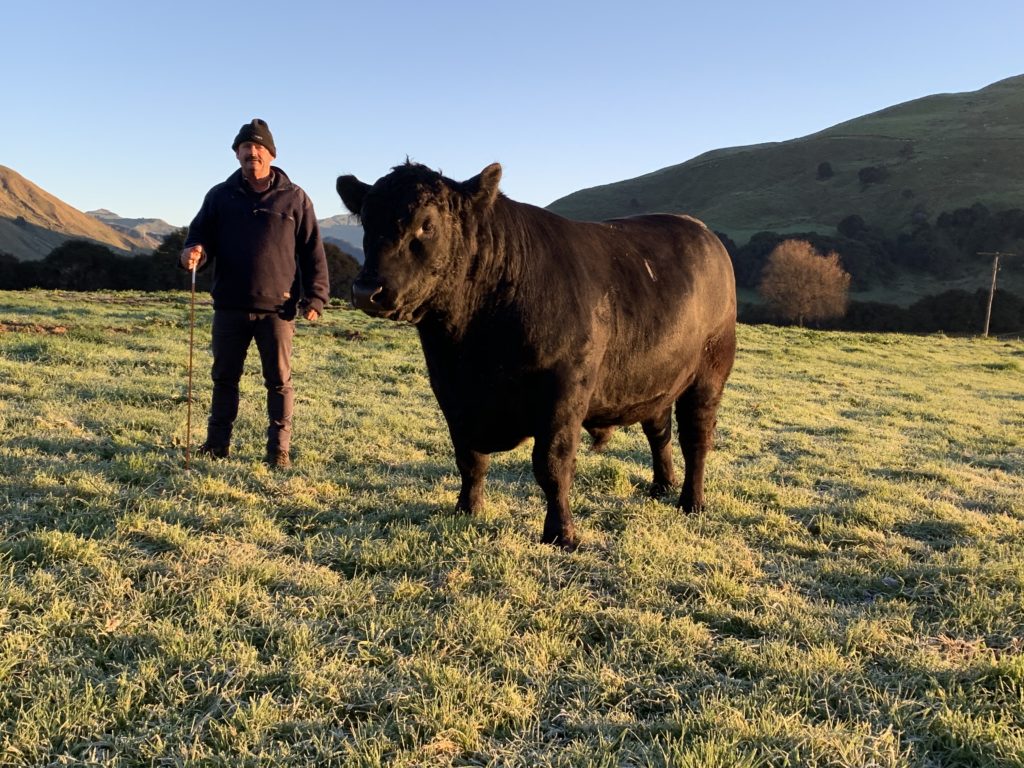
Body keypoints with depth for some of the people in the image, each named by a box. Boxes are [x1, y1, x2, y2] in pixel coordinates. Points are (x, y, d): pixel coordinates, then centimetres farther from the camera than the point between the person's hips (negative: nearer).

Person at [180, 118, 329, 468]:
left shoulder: (294, 197, 2)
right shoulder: (220, 195, 8)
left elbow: (312, 252, 2)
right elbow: (200, 236, 9)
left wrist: (314, 298, -5)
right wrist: (192, 253, -17)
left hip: (277, 308, -2)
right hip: (230, 307, 3)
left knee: (279, 380, 3)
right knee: (225, 376, 12)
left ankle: (279, 449, 12)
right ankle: (217, 443, 24)